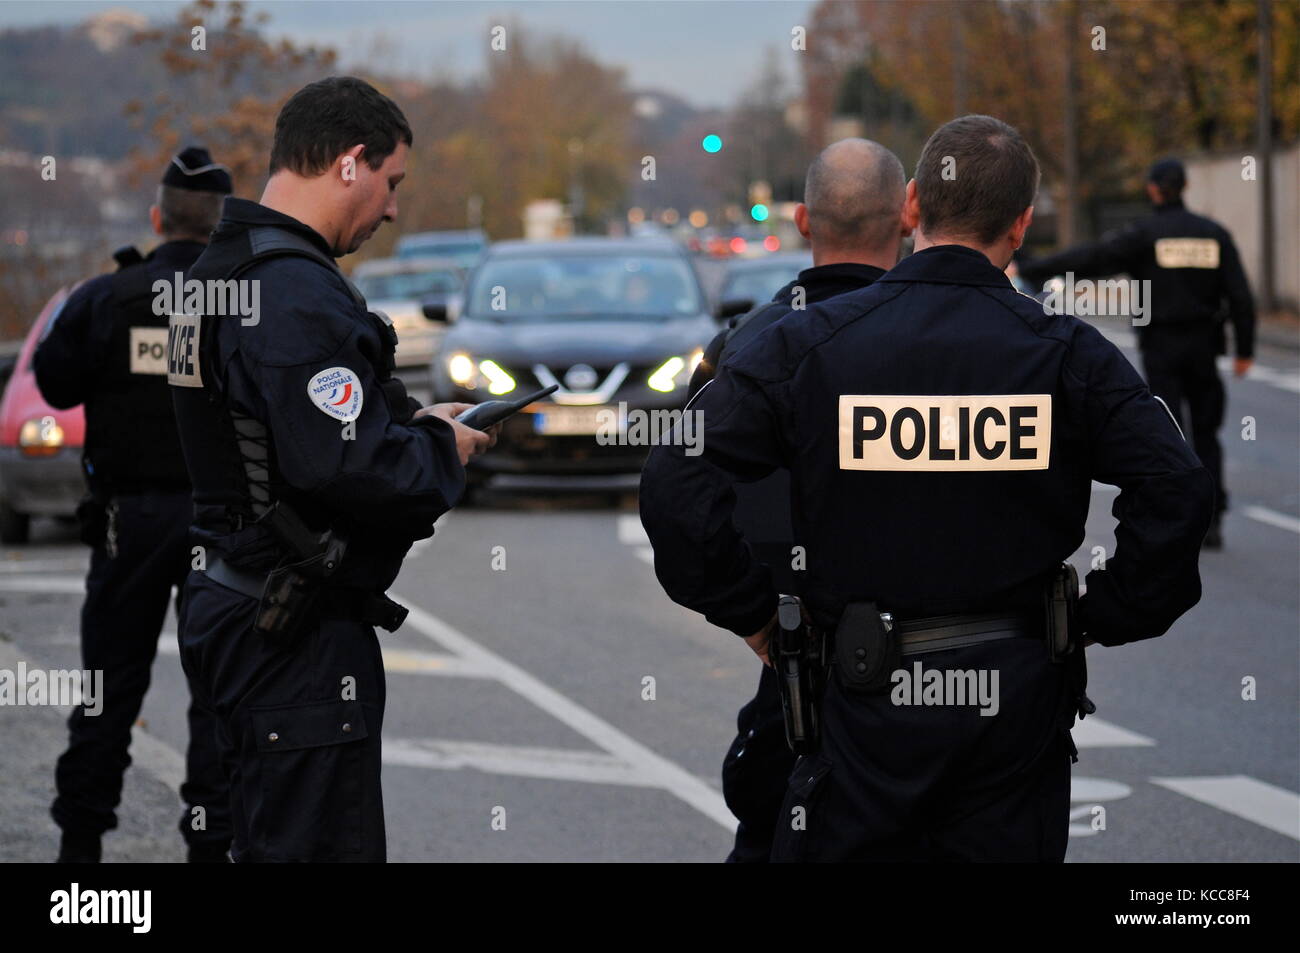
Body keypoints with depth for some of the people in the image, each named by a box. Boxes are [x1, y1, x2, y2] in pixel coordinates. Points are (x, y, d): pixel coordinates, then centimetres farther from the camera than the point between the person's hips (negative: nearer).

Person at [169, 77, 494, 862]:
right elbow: (343, 464, -28)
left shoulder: (221, 269, 13)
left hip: (239, 612, 11)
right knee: (325, 846, -6)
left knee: (269, 842, 18)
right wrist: (442, 449, -9)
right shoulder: (298, 290, -20)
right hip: (300, 633, -11)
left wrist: (414, 422, 15)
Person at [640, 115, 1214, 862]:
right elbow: (1177, 491, -13)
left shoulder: (806, 345, -4)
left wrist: (748, 611, 2)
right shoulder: (1066, 352, -4)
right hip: (1019, 701, 1)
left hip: (866, 696, -1)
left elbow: (676, 485, -11)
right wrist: (1104, 619, 0)